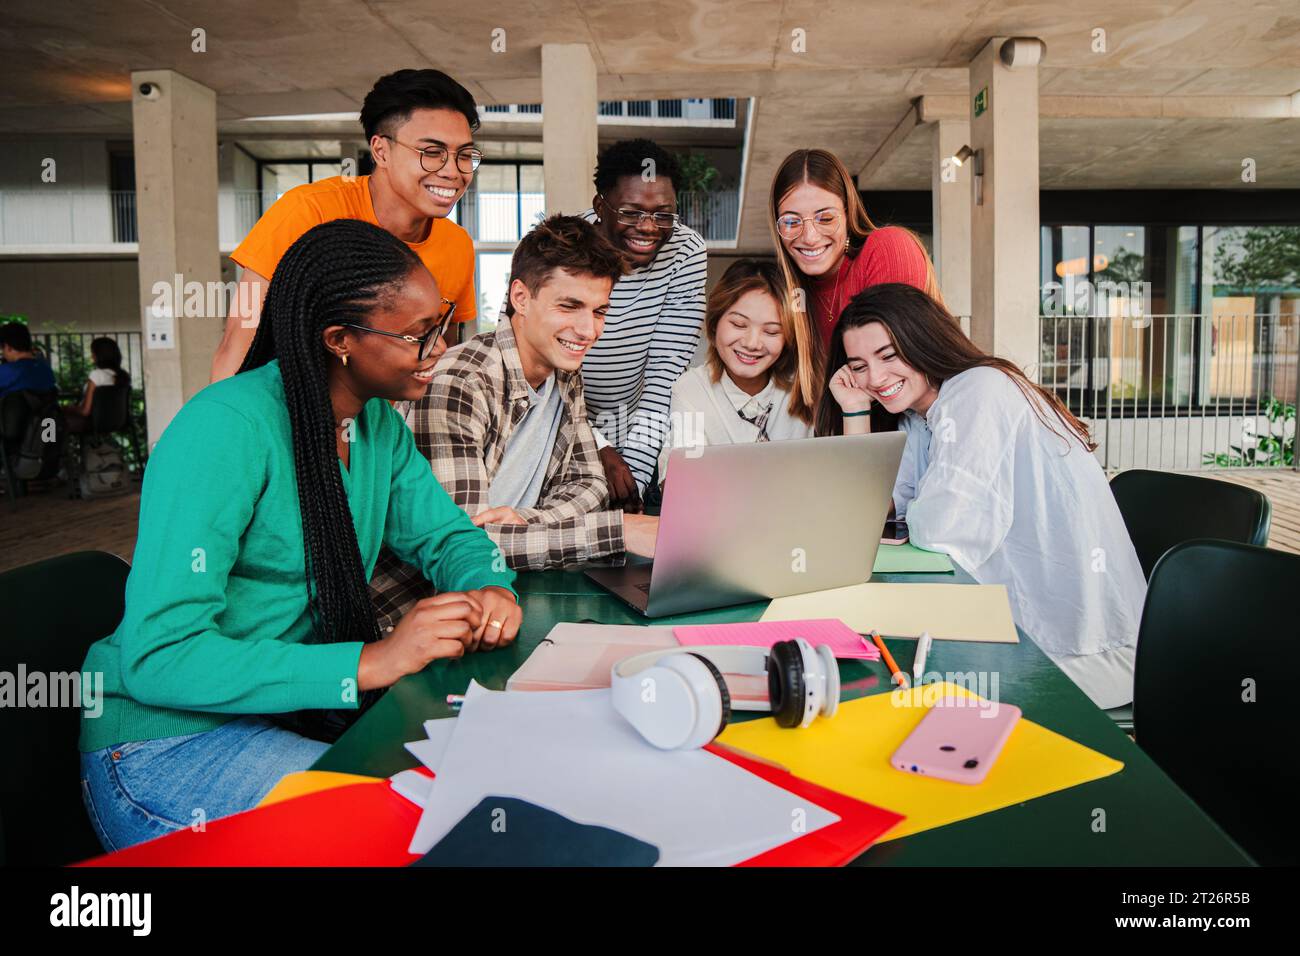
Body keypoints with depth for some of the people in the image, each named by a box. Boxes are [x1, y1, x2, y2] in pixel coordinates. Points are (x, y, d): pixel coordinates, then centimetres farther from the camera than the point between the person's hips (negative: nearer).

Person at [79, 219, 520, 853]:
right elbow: (159, 655, -27)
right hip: (171, 739, -7)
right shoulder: (226, 428, -22)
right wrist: (371, 662, -33)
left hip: (303, 710, 7)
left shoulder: (379, 424, 2)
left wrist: (490, 588, -12)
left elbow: (445, 536, 12)